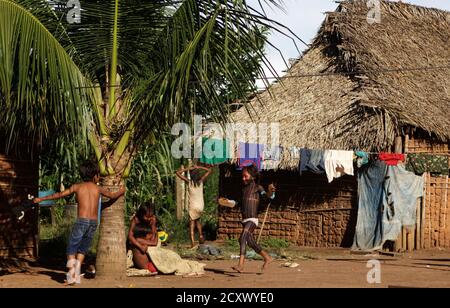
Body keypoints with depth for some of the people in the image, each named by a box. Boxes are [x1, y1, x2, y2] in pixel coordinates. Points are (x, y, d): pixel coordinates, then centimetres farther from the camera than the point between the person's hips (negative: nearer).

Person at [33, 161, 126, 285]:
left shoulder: (77, 187, 8)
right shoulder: (98, 188, 13)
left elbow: (59, 195, 10)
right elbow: (112, 196, 28)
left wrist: (41, 199, 19)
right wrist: (121, 191, 50)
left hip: (82, 220, -3)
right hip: (94, 222, 3)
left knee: (71, 249, 4)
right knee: (82, 249, 17)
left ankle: (71, 273, -13)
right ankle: (77, 275, 9)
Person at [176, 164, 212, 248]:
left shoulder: (189, 182, -10)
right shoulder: (201, 181, -5)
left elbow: (178, 173, -5)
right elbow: (210, 170, 6)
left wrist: (188, 168, -8)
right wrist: (199, 167, -1)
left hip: (193, 206, -3)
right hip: (201, 206, 3)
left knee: (192, 224, -1)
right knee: (197, 220, 29)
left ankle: (193, 243, -13)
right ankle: (201, 235, 12)